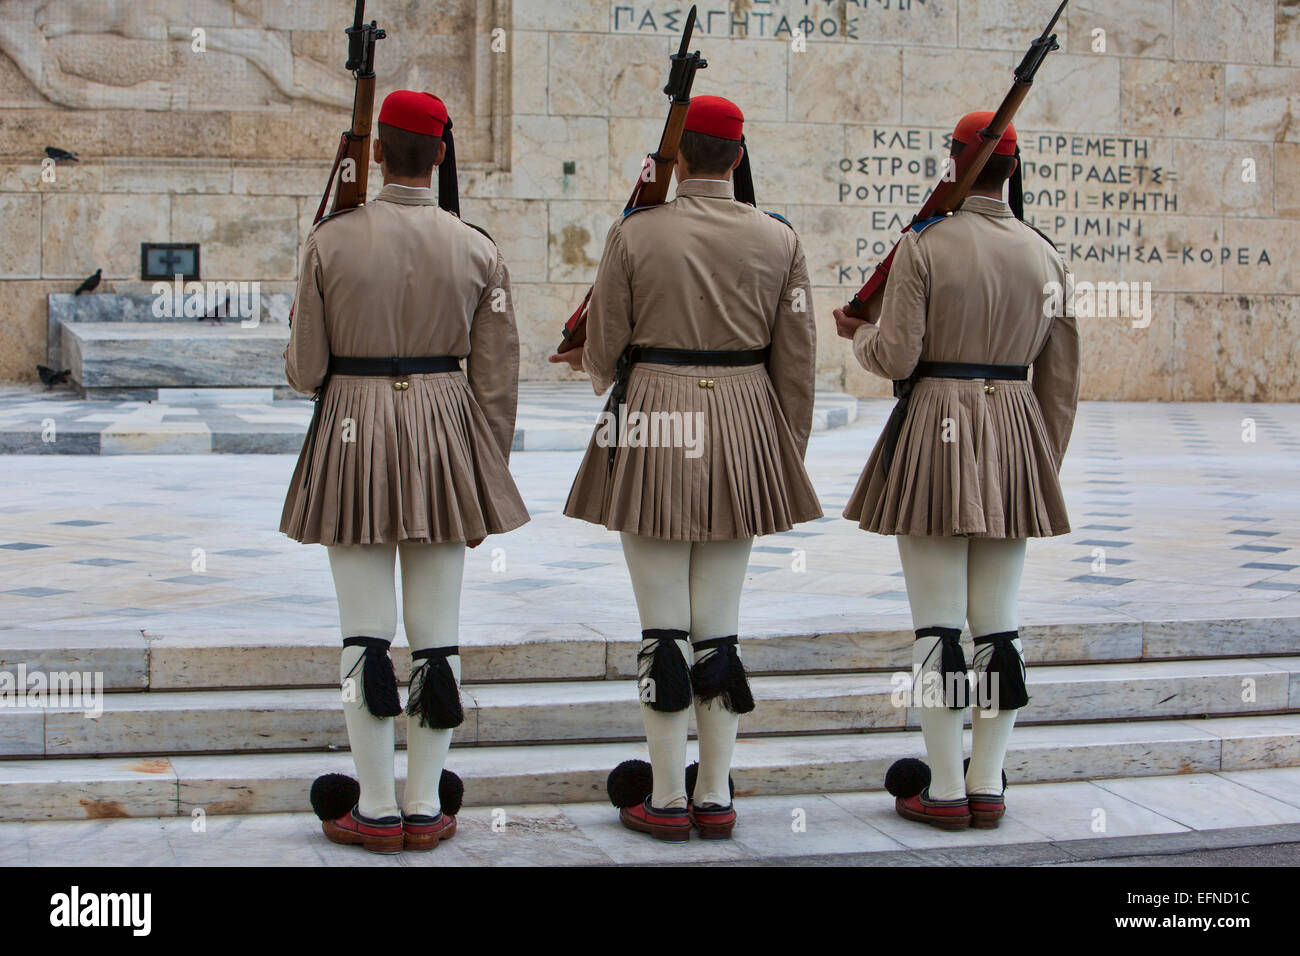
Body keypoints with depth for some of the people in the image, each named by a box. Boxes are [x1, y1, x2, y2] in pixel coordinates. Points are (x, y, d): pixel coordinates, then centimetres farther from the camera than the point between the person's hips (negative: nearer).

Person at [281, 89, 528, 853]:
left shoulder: (331, 240, -5)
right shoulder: (478, 250, -1)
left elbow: (306, 372, -3)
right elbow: (497, 379, 0)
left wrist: (299, 336, 21)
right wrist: (486, 481, 9)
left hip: (353, 434, -1)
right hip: (445, 438, 2)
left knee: (366, 633, 4)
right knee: (438, 634, 7)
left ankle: (377, 811, 8)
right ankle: (426, 810, 13)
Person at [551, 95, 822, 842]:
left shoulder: (634, 233, -5)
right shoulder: (780, 239, 2)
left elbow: (604, 352, -1)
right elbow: (797, 365, 3)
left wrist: (598, 373, 24)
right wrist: (788, 459, 14)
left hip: (653, 428, -3)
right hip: (745, 430, 3)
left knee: (664, 628, 3)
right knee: (721, 626, 9)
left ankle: (668, 801, 8)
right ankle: (716, 799, 14)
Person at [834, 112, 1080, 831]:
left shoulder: (923, 244, -8)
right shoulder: (1045, 255, 7)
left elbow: (895, 358, -12)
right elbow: (1061, 380, 8)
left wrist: (859, 333, 11)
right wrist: (1045, 467, 18)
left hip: (936, 434, -4)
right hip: (1017, 435, 5)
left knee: (937, 624, 0)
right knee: (999, 624, 9)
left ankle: (946, 792, 4)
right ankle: (987, 787, 14)